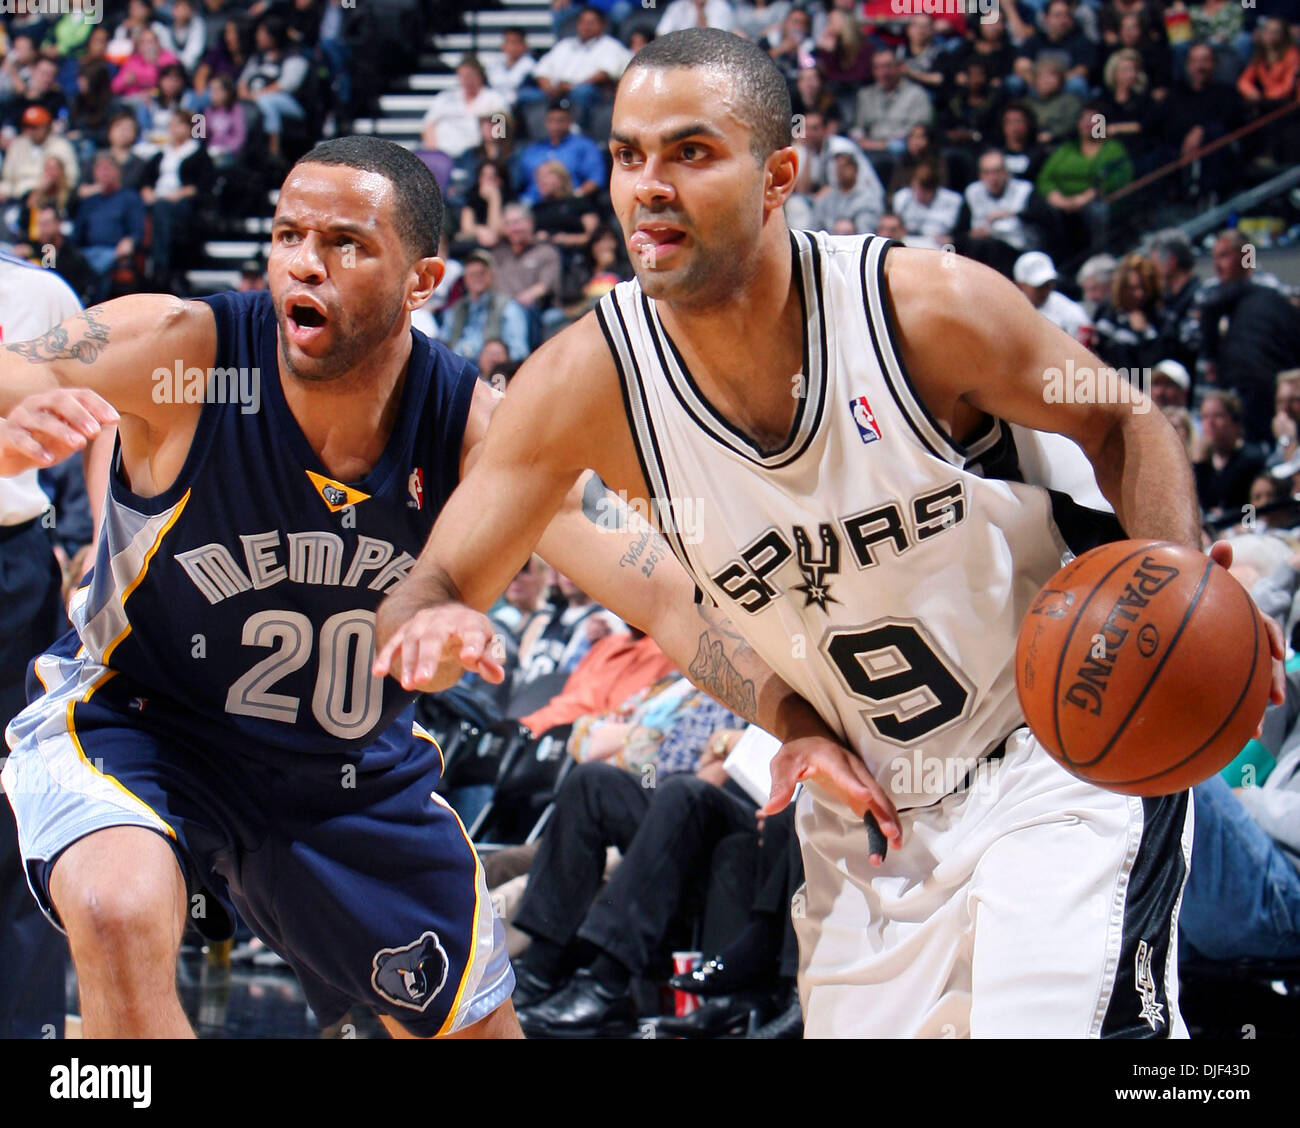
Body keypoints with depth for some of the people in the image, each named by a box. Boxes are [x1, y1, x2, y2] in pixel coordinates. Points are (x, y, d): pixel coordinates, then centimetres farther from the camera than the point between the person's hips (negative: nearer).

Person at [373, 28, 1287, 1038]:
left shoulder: (928, 307, -20)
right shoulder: (587, 381, -13)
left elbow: (1124, 427, -4)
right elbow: (430, 594, -9)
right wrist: (433, 624, -34)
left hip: (1064, 755, -4)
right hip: (870, 812, 4)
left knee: (1054, 1023, -21)